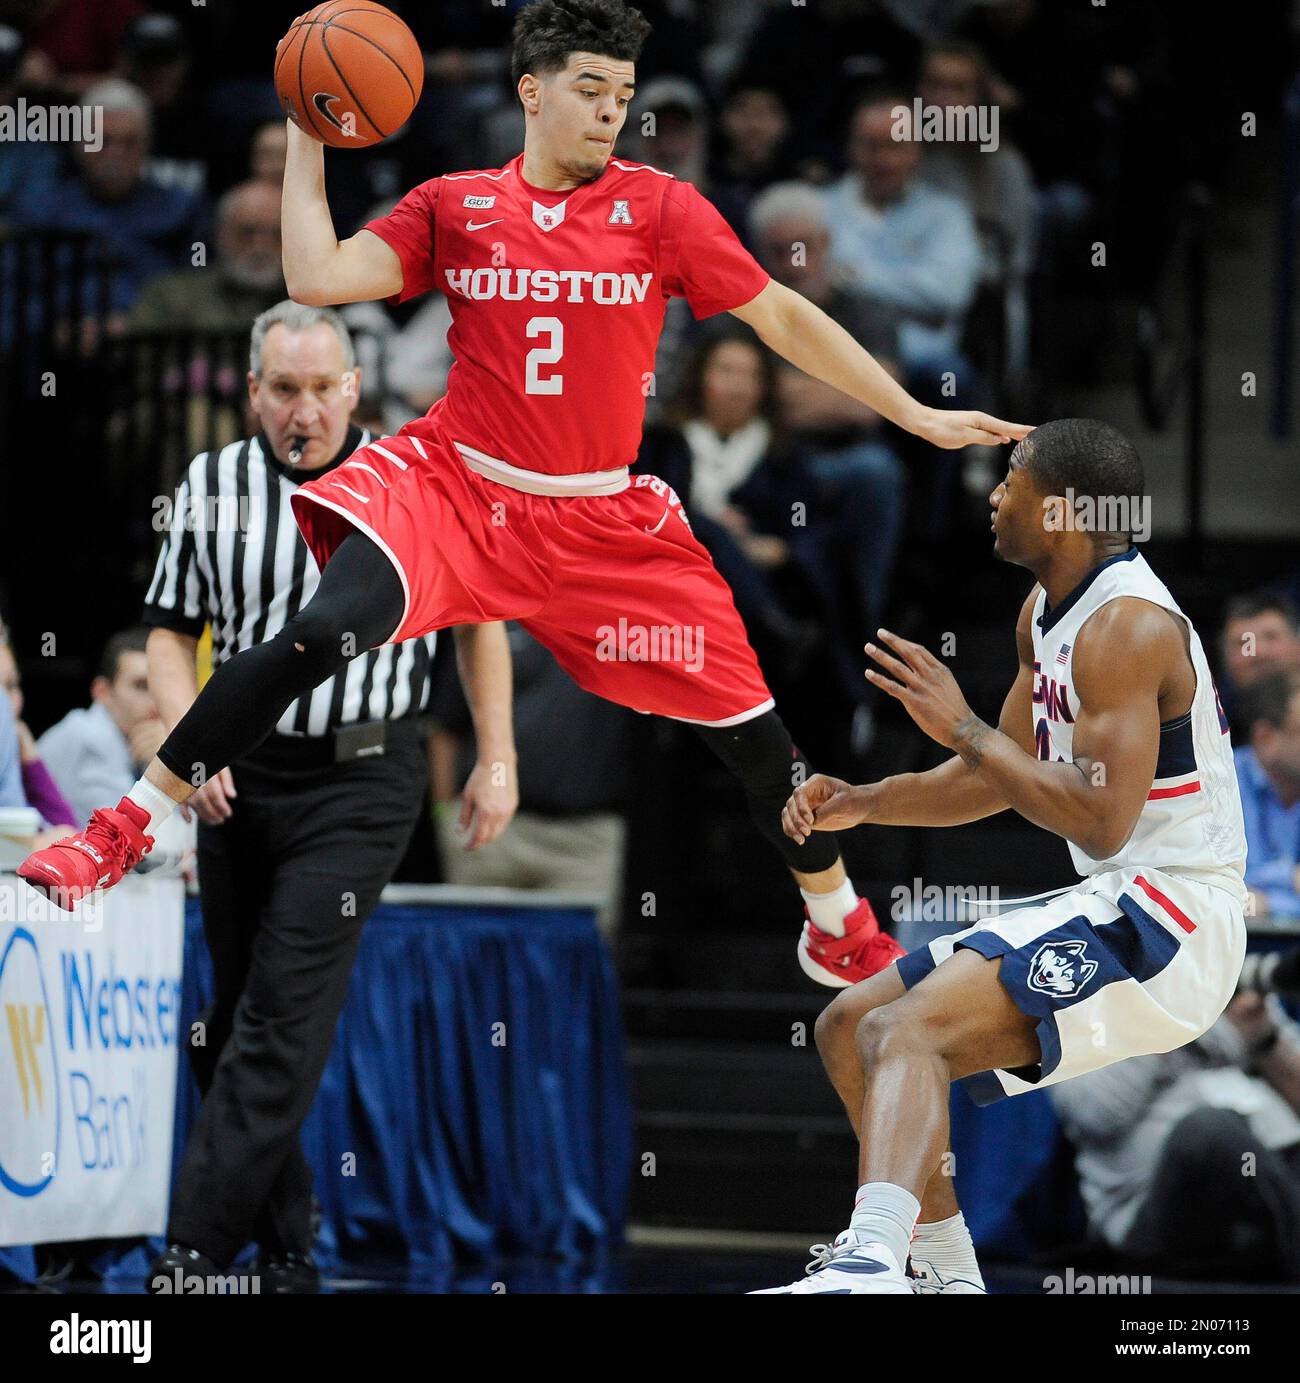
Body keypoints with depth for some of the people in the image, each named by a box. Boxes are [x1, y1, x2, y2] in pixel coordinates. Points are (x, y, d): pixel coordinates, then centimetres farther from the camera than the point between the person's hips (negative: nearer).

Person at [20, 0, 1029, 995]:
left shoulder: (661, 209, 0)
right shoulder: (455, 207, 3)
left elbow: (783, 318, 5)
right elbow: (317, 279, -5)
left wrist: (916, 417, 4)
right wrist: (308, 141, -4)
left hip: (604, 519, 1)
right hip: (453, 488, -1)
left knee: (745, 720, 1)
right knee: (325, 631, -27)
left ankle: (839, 921, 27)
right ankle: (131, 828, -17)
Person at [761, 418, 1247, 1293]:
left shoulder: (1128, 625, -17)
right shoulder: (1048, 612, 13)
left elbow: (1102, 823, -25)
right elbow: (1004, 777, 24)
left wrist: (961, 727, -20)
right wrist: (868, 803, 9)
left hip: (1172, 918, -10)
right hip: (1116, 909, 10)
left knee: (907, 1028, -29)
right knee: (850, 1028, 14)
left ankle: (870, 1264, -51)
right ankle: (943, 1277, 19)